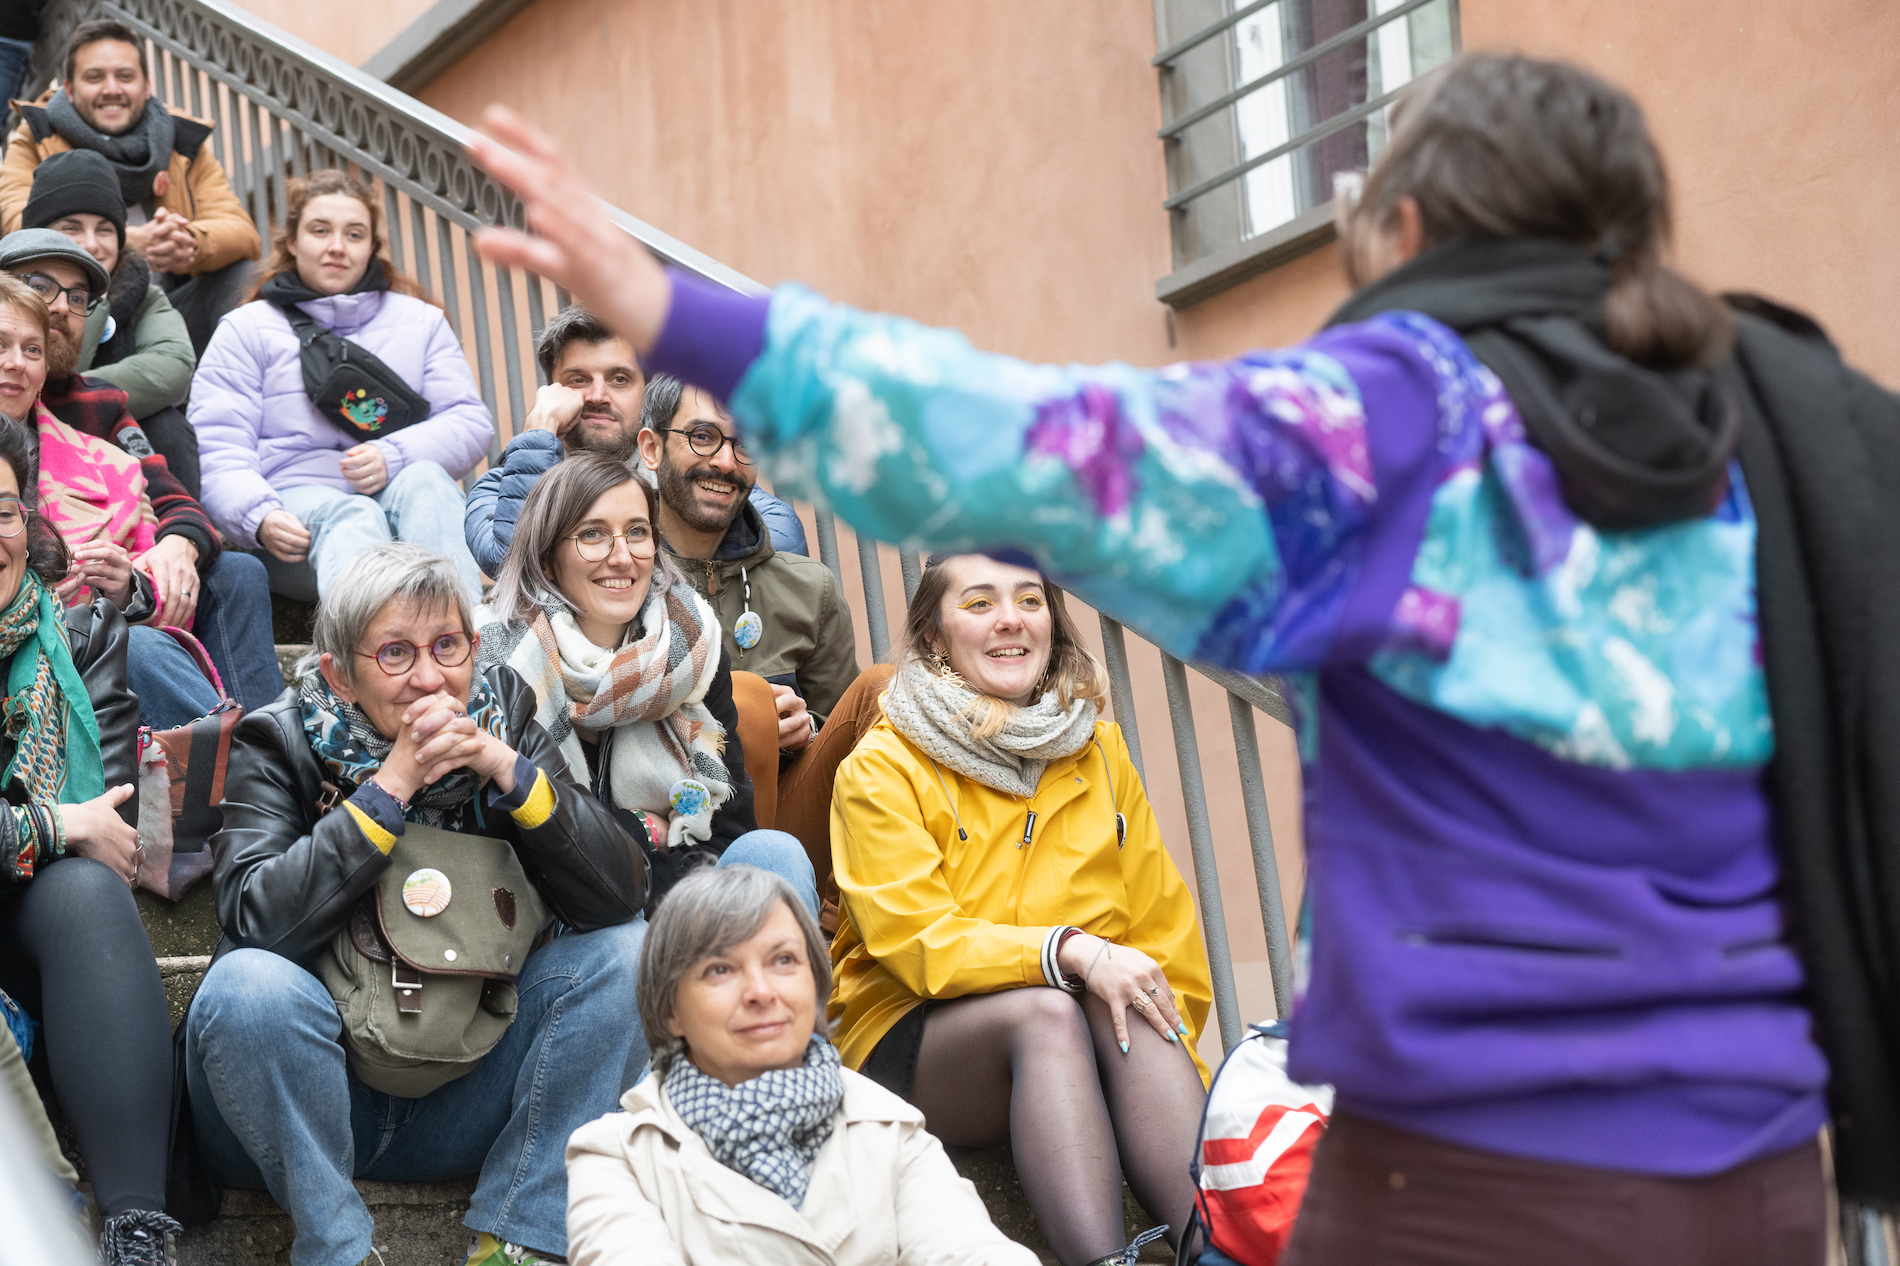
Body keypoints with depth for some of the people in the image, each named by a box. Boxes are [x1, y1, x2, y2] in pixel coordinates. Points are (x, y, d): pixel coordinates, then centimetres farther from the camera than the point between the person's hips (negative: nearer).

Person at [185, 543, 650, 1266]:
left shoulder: (501, 723, 0)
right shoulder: (277, 745, -7)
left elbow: (620, 895, -10)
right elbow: (259, 923, -24)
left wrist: (508, 771, -20)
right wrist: (391, 785, -25)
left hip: (462, 1095, 3)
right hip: (308, 1095, -3)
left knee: (624, 950, -12)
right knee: (250, 983, -31)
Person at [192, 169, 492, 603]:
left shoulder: (421, 322, 24)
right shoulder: (246, 330, 17)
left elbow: (472, 422, 11)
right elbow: (216, 450, 4)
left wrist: (394, 457, -11)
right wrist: (260, 517, -19)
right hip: (294, 497, -2)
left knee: (424, 480, -33)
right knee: (353, 518, -37)